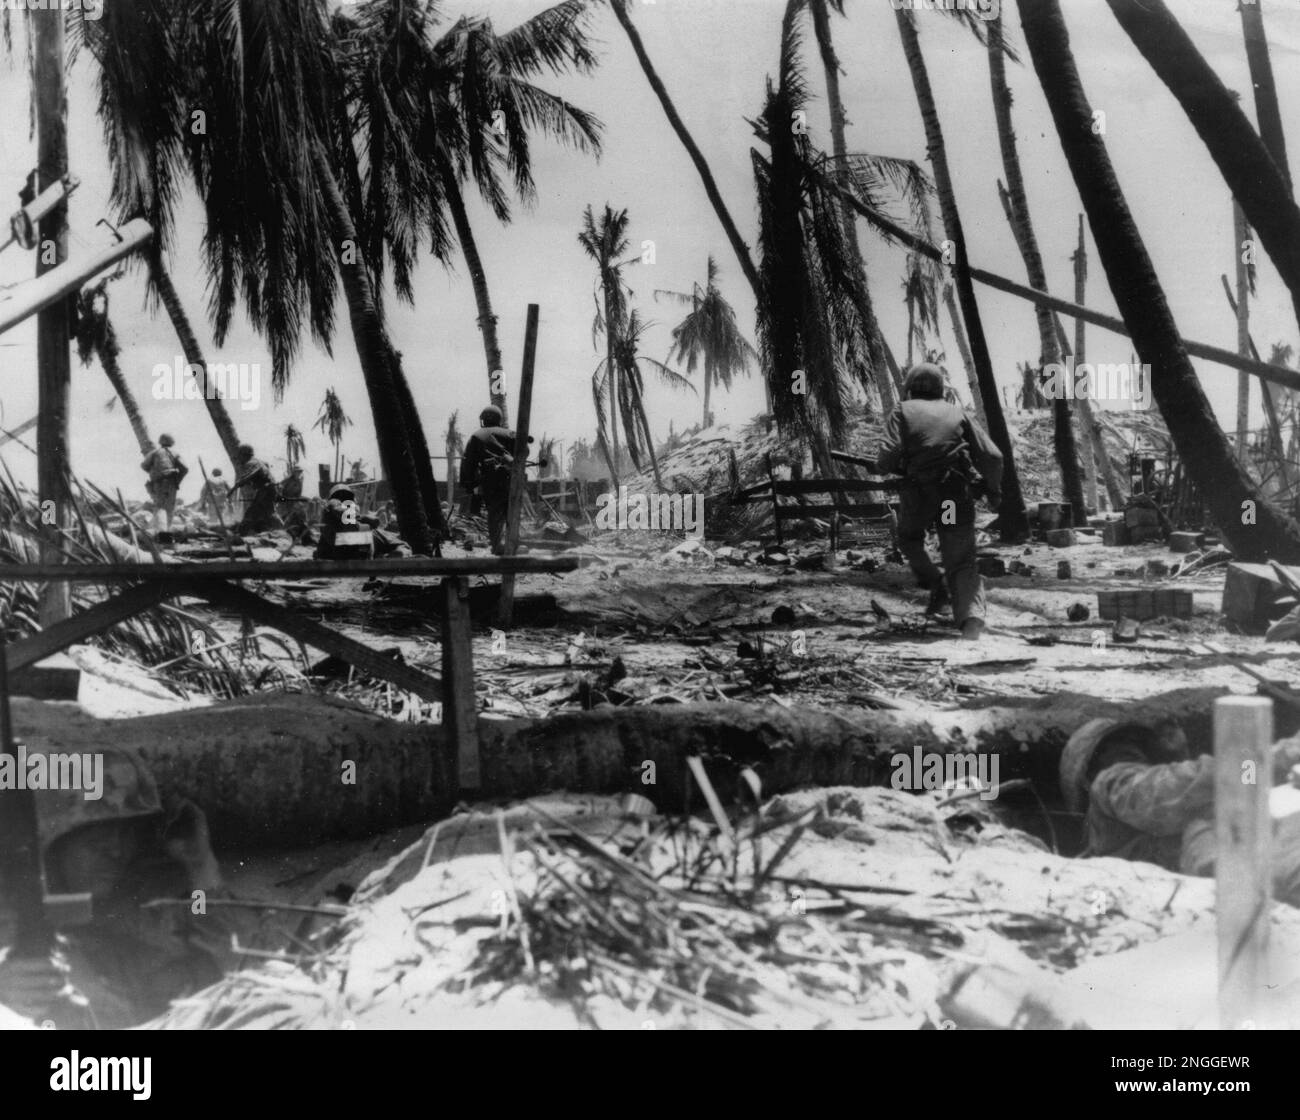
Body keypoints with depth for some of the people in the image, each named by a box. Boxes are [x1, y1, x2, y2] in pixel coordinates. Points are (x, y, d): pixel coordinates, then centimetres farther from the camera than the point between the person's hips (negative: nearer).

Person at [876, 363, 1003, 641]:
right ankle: (972, 619, -19)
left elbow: (886, 459, -8)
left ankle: (936, 585, 13)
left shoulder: (903, 412, 8)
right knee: (962, 563, 4)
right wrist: (994, 490, 21)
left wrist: (888, 468, 16)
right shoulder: (957, 413, 14)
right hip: (958, 494, 1)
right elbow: (992, 456, 6)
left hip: (918, 492, -1)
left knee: (909, 540, 30)